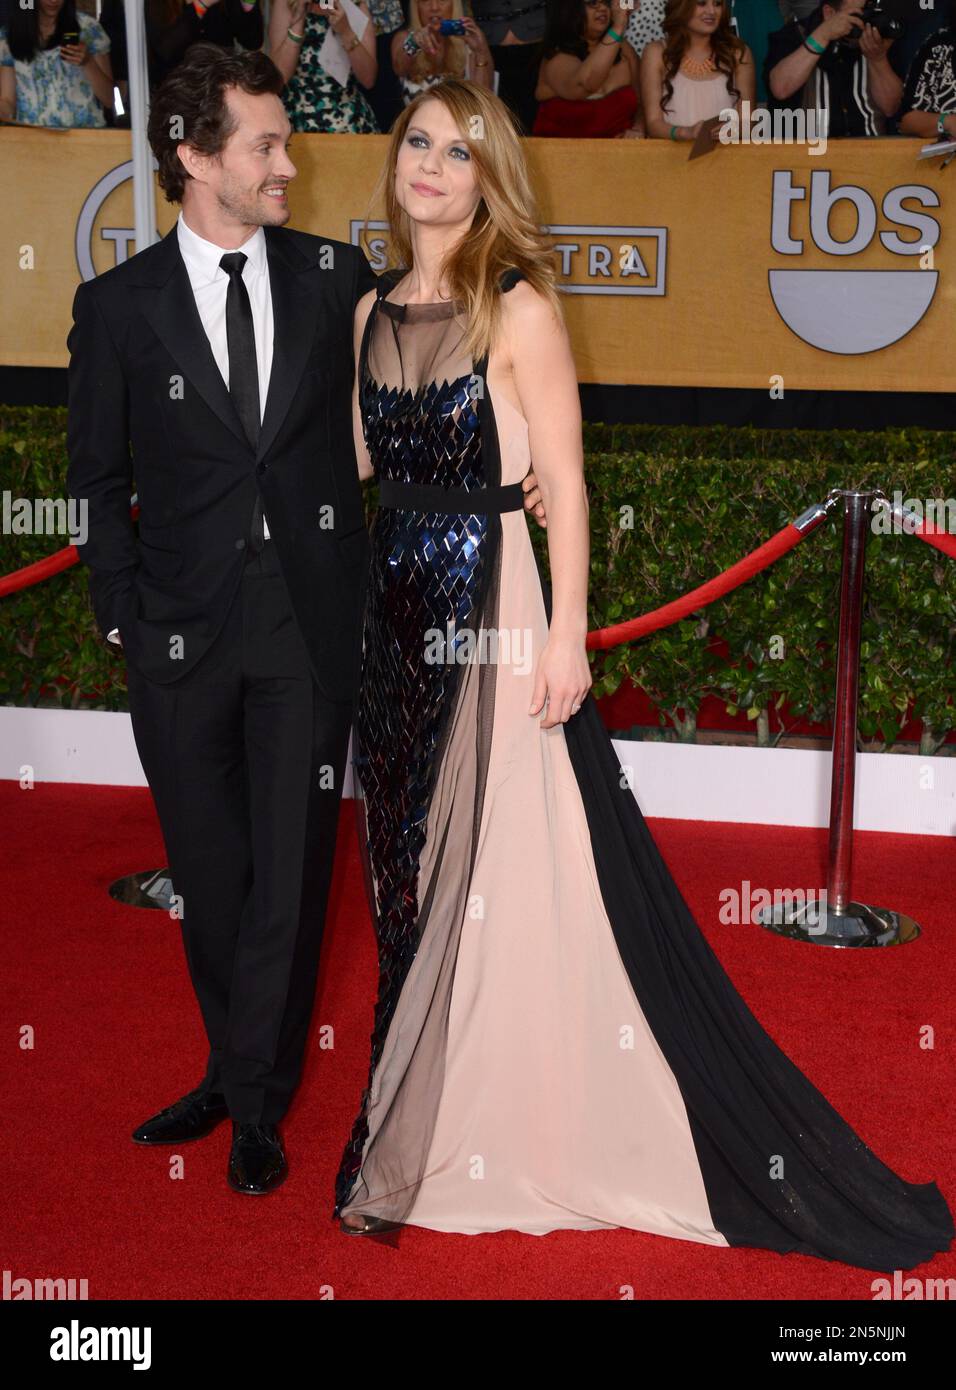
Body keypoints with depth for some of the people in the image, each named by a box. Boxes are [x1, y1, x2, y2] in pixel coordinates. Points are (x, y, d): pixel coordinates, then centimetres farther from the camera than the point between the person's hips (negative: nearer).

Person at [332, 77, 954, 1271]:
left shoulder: (517, 306, -8)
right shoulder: (375, 311, 10)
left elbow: (565, 479, -12)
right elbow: (358, 457, 12)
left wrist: (563, 634, -17)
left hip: (488, 600, -6)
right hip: (397, 601, 6)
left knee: (511, 874, -2)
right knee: (413, 872, 14)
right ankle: (418, 1137, 30)